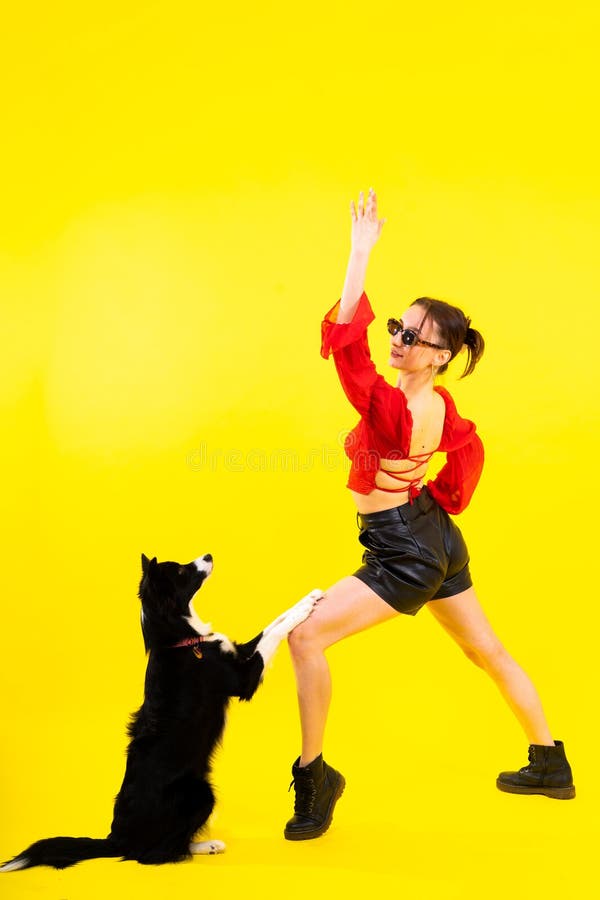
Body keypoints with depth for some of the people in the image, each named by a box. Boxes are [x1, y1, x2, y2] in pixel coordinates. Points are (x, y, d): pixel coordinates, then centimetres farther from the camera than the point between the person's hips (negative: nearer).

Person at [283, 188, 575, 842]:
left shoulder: (391, 408, -28)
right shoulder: (442, 408, -3)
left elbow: (343, 340, -36)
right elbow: (468, 451, 15)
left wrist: (361, 253, -37)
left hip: (403, 556, -10)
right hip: (436, 537, 10)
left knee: (305, 635, -12)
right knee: (487, 651, 21)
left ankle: (315, 775, -4)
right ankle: (550, 765, 36)